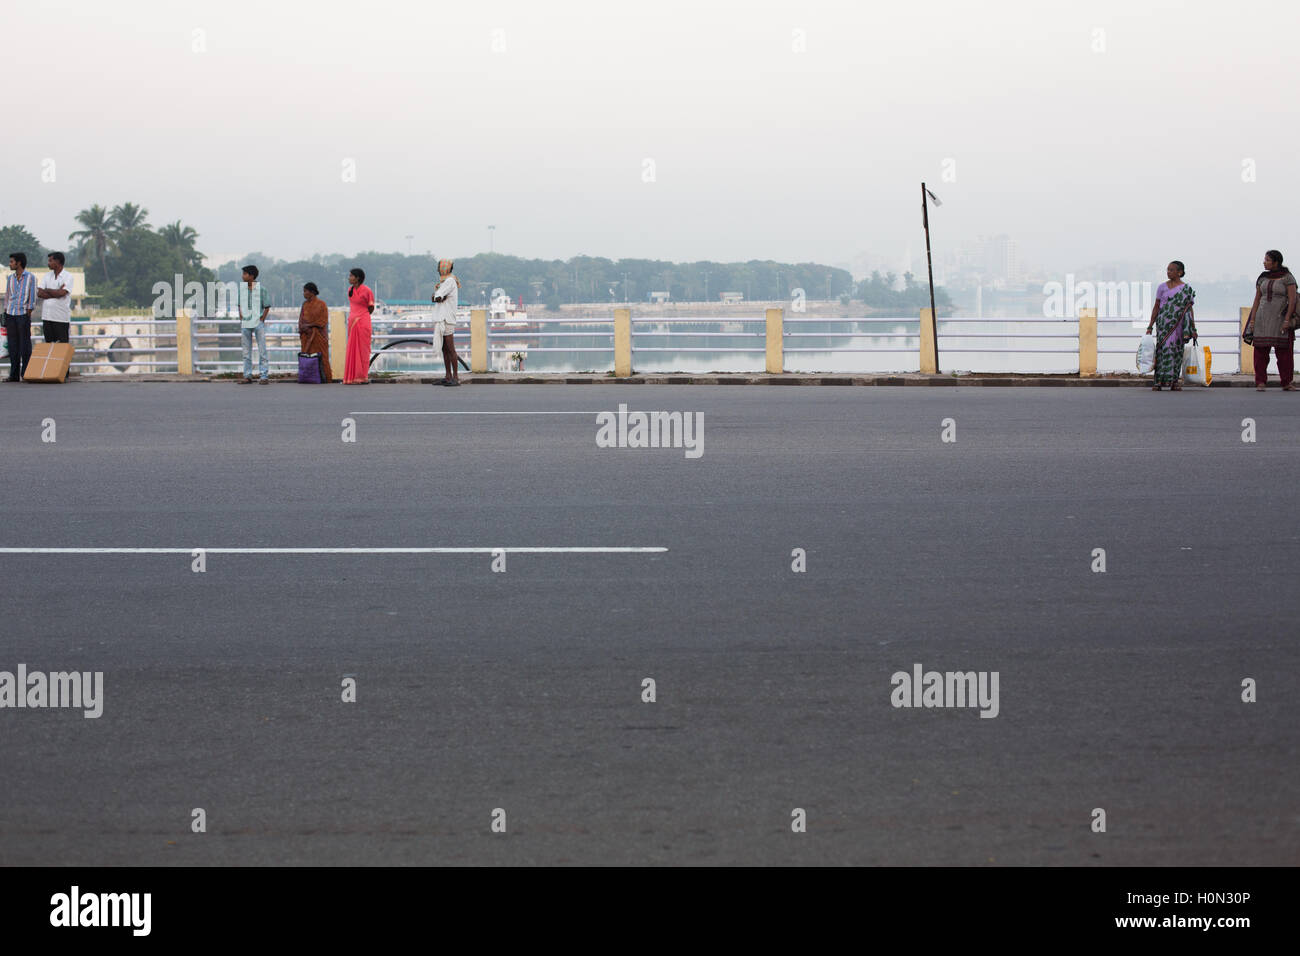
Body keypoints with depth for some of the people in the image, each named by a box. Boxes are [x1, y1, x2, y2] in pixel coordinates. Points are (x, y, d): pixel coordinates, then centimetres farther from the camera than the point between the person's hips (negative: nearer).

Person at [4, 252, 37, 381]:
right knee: (13, 345, 4)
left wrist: (28, 314, -8)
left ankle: (25, 374, 0)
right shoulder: (10, 279, 14)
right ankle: (14, 374, 7)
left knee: (25, 344, -3)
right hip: (10, 314, 5)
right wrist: (5, 319, 11)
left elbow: (32, 297, -2)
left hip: (23, 314, -5)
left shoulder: (30, 277, 0)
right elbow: (7, 298, 17)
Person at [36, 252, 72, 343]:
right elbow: (39, 294, 2)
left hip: (61, 318, -5)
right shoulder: (47, 276, 12)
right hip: (47, 316, 5)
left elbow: (61, 293, -18)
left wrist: (47, 290, -2)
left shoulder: (67, 277, -4)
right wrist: (56, 293, -9)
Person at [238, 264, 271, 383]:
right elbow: (240, 305, 15)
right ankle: (247, 376, 12)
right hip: (245, 324, 4)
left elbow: (267, 307, 0)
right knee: (246, 351, 7)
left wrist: (262, 320, -7)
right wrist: (241, 319, 5)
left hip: (258, 323, -4)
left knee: (262, 349, -4)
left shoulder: (261, 289, -6)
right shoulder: (241, 288, 5)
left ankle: (264, 376, -1)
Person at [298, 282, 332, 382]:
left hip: (318, 335, -5)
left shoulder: (321, 304, -3)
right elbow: (301, 319, 9)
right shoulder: (305, 304, 13)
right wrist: (306, 328, -11)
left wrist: (309, 325, -13)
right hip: (307, 335, 5)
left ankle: (324, 378, -1)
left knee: (320, 357, -5)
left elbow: (323, 321, -9)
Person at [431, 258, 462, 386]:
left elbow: (437, 297, -16)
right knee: (444, 349, 10)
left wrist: (438, 297, 4)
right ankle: (448, 376, 12)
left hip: (447, 320, -10)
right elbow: (435, 299, 11)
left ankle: (456, 377, -9)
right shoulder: (443, 281, 20)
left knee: (450, 349, -9)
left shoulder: (450, 281, -10)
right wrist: (439, 298, -8)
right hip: (440, 320, 10)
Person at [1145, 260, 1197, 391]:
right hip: (1163, 324, 0)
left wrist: (1193, 329, 2)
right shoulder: (1163, 287, 8)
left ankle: (1174, 382, 3)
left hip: (1178, 325, 0)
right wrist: (1150, 326, 6)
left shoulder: (1187, 289, 6)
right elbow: (1156, 307, 10)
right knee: (1164, 349, -9)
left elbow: (1190, 309, 7)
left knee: (1177, 351, 0)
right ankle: (1159, 381, -11)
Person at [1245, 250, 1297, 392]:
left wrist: (1287, 319, -16)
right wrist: (1252, 319, 4)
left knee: (1284, 352, -3)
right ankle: (1261, 383, 0)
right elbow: (1257, 300, 11)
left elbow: (1292, 299, -8)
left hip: (1280, 319, -4)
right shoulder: (1262, 278, 10)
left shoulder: (1287, 277, -4)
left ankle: (1287, 383, 4)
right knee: (1261, 350, -2)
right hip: (1263, 318, 4)